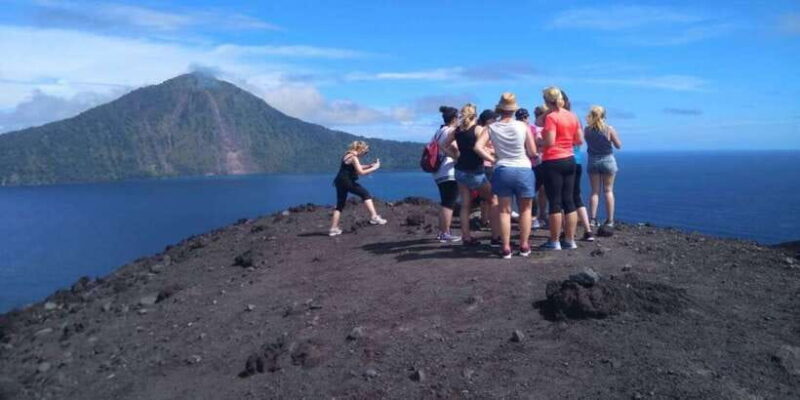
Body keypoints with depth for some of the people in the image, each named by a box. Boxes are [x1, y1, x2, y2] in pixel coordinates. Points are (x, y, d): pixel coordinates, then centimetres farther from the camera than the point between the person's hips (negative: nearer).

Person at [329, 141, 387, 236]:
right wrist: (374, 168, -9)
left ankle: (333, 228, 13)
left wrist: (369, 166, 17)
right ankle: (374, 217, -16)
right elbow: (361, 172, -16)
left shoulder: (348, 155, 16)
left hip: (340, 181, 9)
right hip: (347, 181, -9)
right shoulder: (353, 157, -12)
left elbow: (357, 168, 26)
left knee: (340, 205, 12)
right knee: (365, 194, -5)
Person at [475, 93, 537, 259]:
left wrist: (493, 159, -1)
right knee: (525, 209, 13)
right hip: (523, 170, -1)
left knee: (504, 210, 9)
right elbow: (533, 152, -4)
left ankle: (506, 247, 7)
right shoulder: (523, 126, -6)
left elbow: (478, 147, -12)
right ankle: (524, 246, 15)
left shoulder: (492, 128, -3)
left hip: (502, 170, 1)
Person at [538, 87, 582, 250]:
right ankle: (570, 240, 14)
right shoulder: (572, 116, 9)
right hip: (569, 160, 7)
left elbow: (549, 142, -19)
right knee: (569, 201, 9)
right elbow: (580, 140, 12)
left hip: (553, 162, -7)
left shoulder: (551, 117, -12)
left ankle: (554, 242, 3)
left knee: (555, 202, -2)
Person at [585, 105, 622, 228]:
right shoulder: (609, 129, -11)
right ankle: (610, 220, 5)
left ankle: (593, 219, 3)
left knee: (595, 191, 8)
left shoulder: (587, 129, -7)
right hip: (607, 160, -2)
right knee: (608, 190, 5)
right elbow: (618, 145, -3)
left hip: (593, 161, 2)